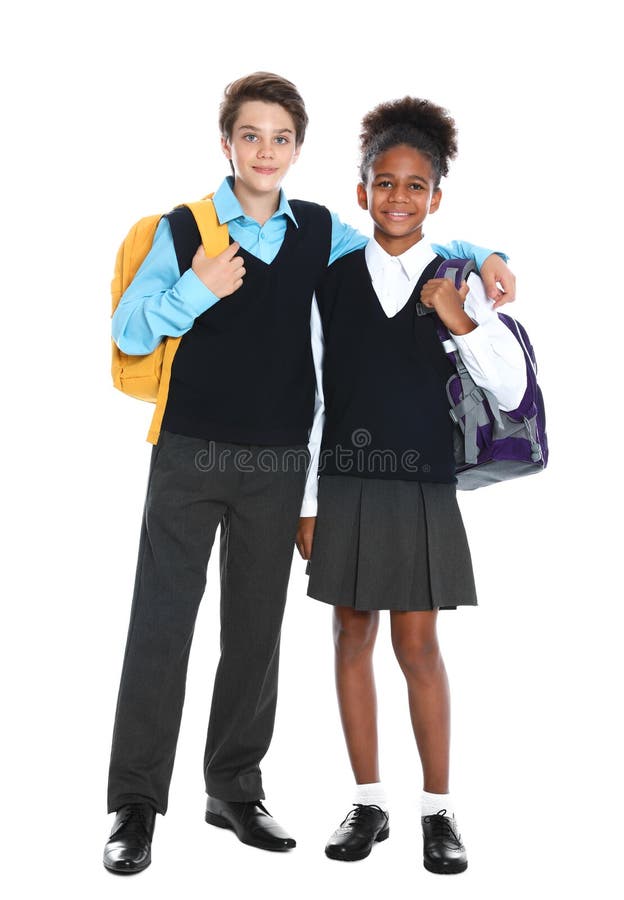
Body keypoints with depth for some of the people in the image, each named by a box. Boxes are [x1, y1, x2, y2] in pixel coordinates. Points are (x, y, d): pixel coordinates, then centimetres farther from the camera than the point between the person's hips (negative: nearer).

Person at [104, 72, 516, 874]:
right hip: (189, 455, -2)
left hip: (278, 465, 3)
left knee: (255, 629, 10)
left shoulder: (323, 233, 6)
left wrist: (479, 256, 1)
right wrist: (195, 290, -17)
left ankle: (234, 789, 25)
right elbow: (128, 332, -2)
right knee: (161, 626, -1)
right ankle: (136, 806, 10)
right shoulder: (183, 229, -1)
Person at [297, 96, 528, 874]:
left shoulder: (457, 284, -1)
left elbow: (511, 393, -5)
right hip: (343, 482, 2)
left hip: (420, 488, -1)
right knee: (352, 637, 8)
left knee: (418, 646, 4)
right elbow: (313, 397, 4)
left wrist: (464, 325, -20)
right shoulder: (333, 280, 1)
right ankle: (368, 802, 22)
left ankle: (439, 808, 19)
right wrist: (307, 503, 3)